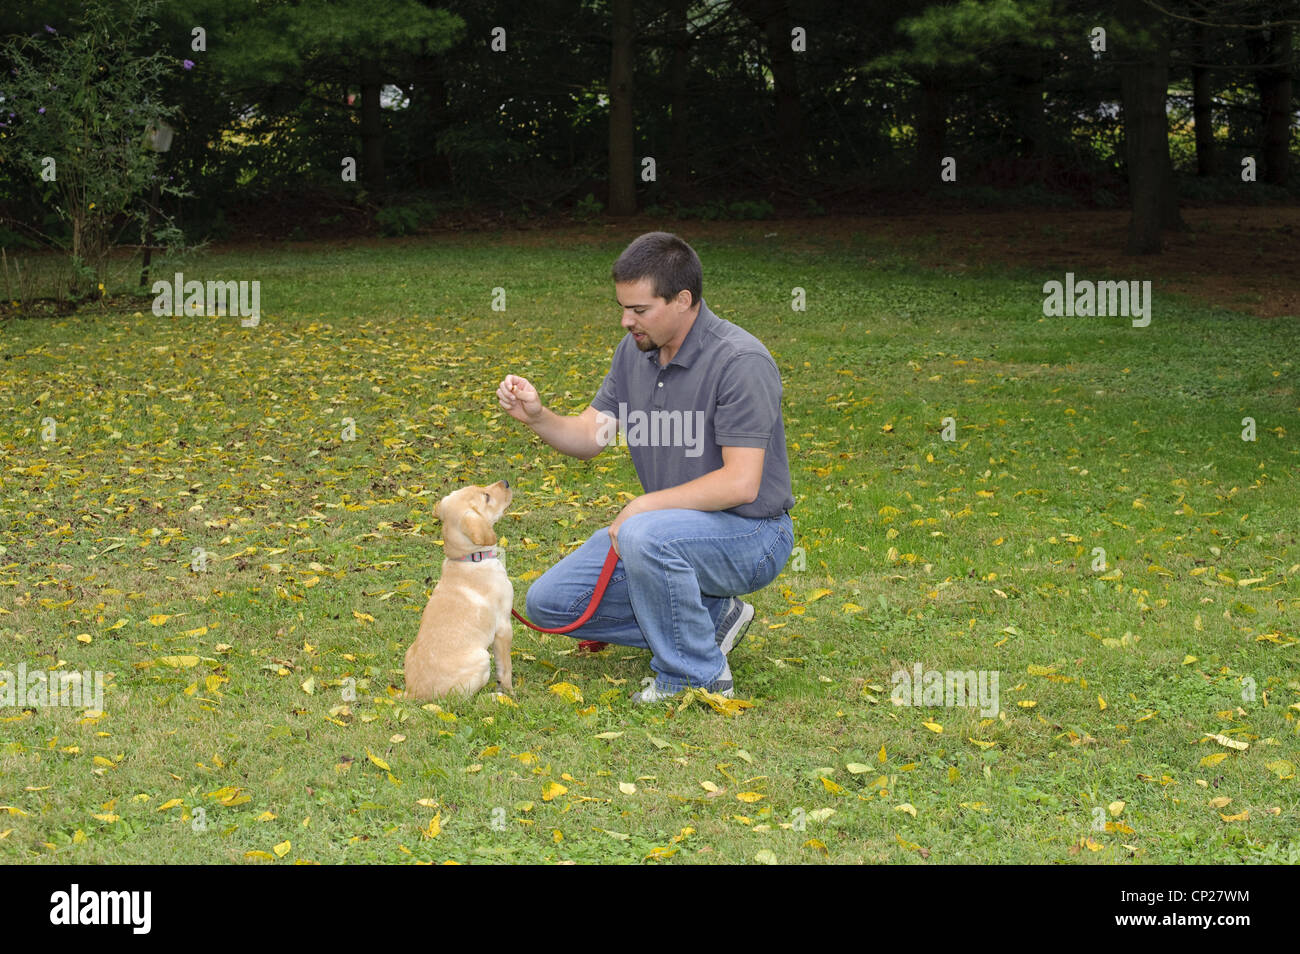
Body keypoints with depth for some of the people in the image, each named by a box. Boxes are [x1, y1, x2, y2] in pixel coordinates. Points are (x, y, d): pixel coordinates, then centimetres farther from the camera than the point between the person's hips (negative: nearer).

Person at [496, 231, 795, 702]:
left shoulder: (739, 361, -23)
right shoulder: (636, 350, 2)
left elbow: (741, 482, -27)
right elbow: (589, 436, 6)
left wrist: (643, 506, -25)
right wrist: (537, 416, -15)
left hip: (751, 536, -8)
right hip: (670, 527, 9)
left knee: (647, 536, -39)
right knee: (549, 602, 1)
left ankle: (697, 675, -16)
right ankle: (712, 616, 9)